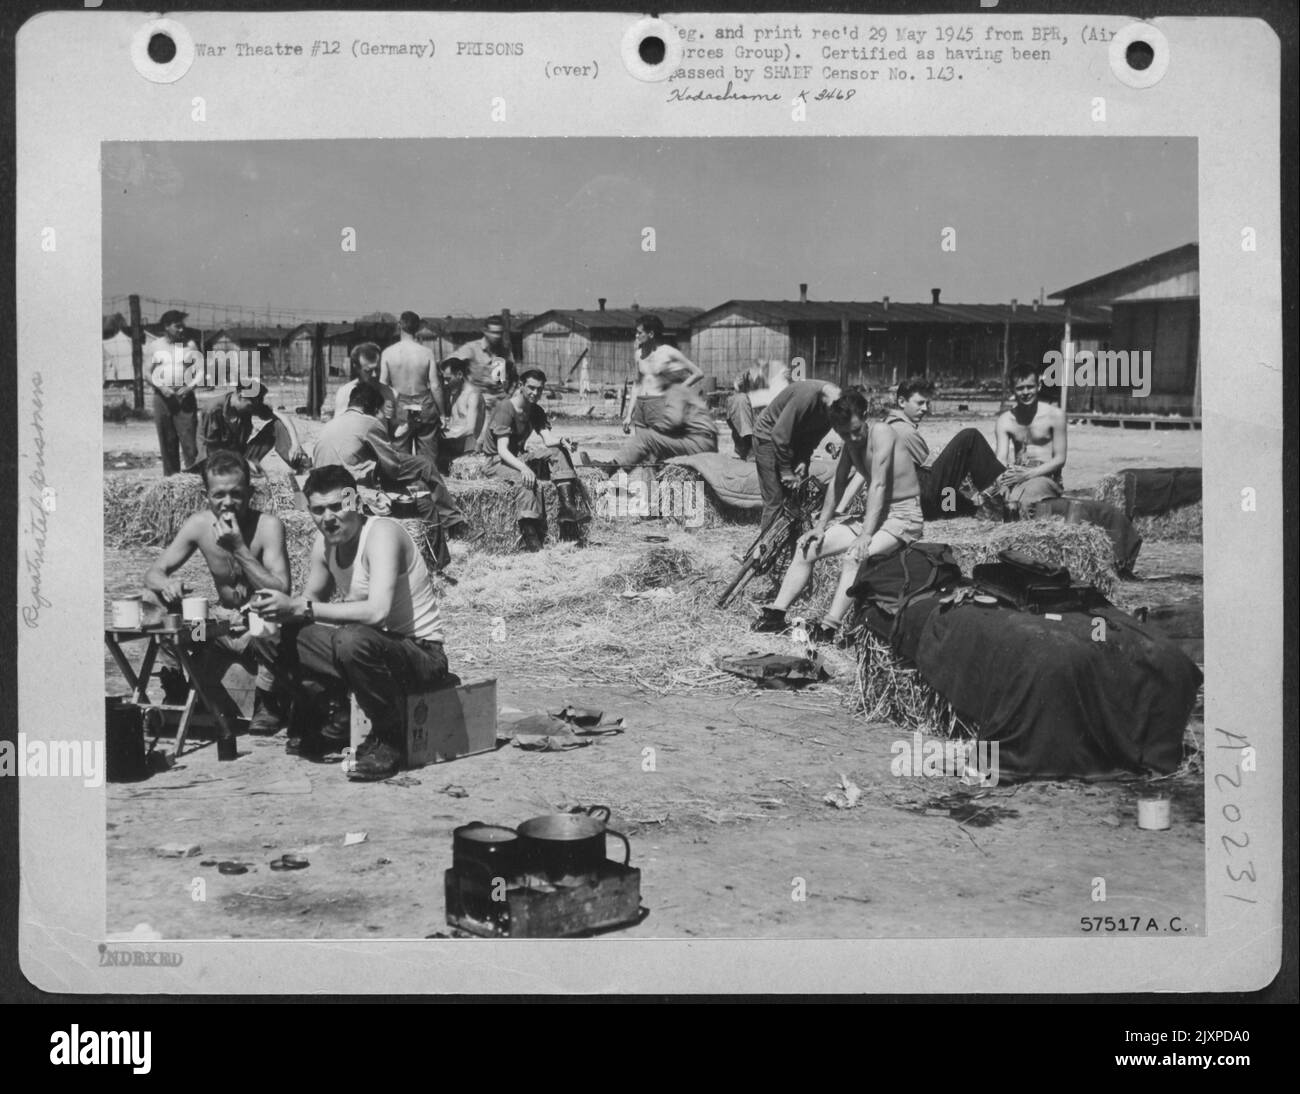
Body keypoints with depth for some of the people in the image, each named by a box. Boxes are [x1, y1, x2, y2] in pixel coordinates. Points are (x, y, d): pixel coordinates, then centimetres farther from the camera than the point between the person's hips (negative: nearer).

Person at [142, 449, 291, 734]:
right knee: (155, 596, -10)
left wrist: (239, 548, -32)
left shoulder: (268, 526, -18)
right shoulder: (199, 525, -5)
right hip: (223, 633, 4)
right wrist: (165, 583, -25)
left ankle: (267, 701, -19)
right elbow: (153, 572, -1)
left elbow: (282, 592, -28)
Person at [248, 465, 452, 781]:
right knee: (268, 639, -3)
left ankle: (388, 740, -15)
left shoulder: (381, 533, -22)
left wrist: (300, 608, -31)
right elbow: (312, 598, 14)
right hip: (369, 647, 8)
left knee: (353, 640, -39)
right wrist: (281, 607, -11)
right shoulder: (325, 541, 2)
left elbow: (377, 611, -34)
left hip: (421, 653, -8)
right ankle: (336, 718, 10)